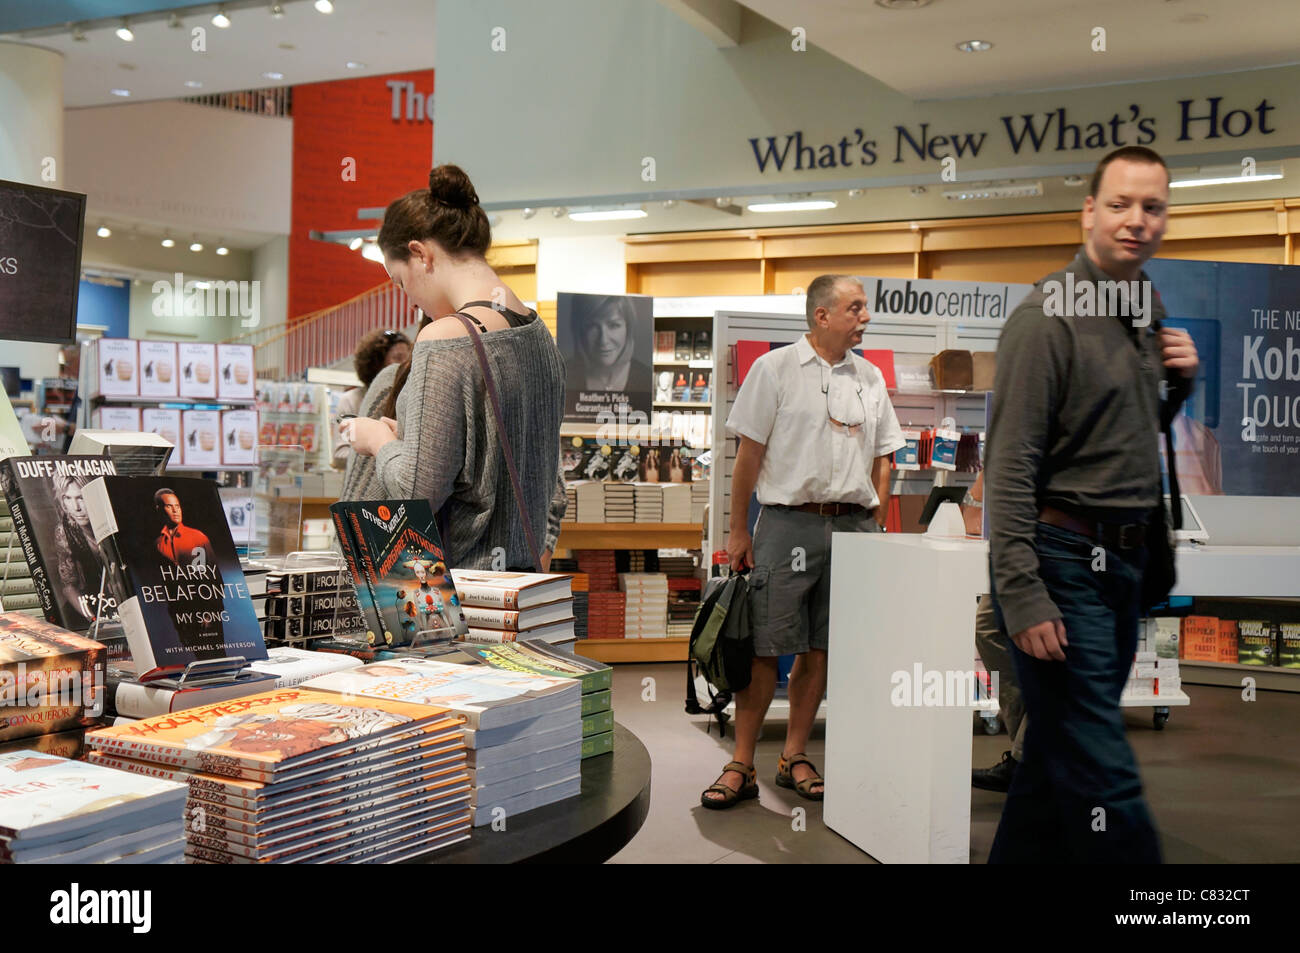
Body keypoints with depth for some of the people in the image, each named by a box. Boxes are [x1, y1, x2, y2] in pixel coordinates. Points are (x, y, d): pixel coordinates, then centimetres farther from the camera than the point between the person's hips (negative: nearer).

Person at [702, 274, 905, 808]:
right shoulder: (774, 368, 0)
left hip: (852, 524, 4)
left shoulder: (870, 379, 14)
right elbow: (749, 452, -1)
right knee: (765, 646, -4)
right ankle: (741, 766, 4)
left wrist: (876, 528, 9)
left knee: (821, 648, 7)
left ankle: (794, 758, 18)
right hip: (788, 521, -4)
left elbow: (882, 458, 17)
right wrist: (738, 531, -4)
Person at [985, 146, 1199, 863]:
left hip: (1124, 561, 8)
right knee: (1101, 776, -7)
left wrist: (1180, 379, 5)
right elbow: (1009, 464, -16)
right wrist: (1021, 595, -21)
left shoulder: (1149, 313, 13)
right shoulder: (1049, 316, -11)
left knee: (1060, 756, 16)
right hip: (1064, 560, -8)